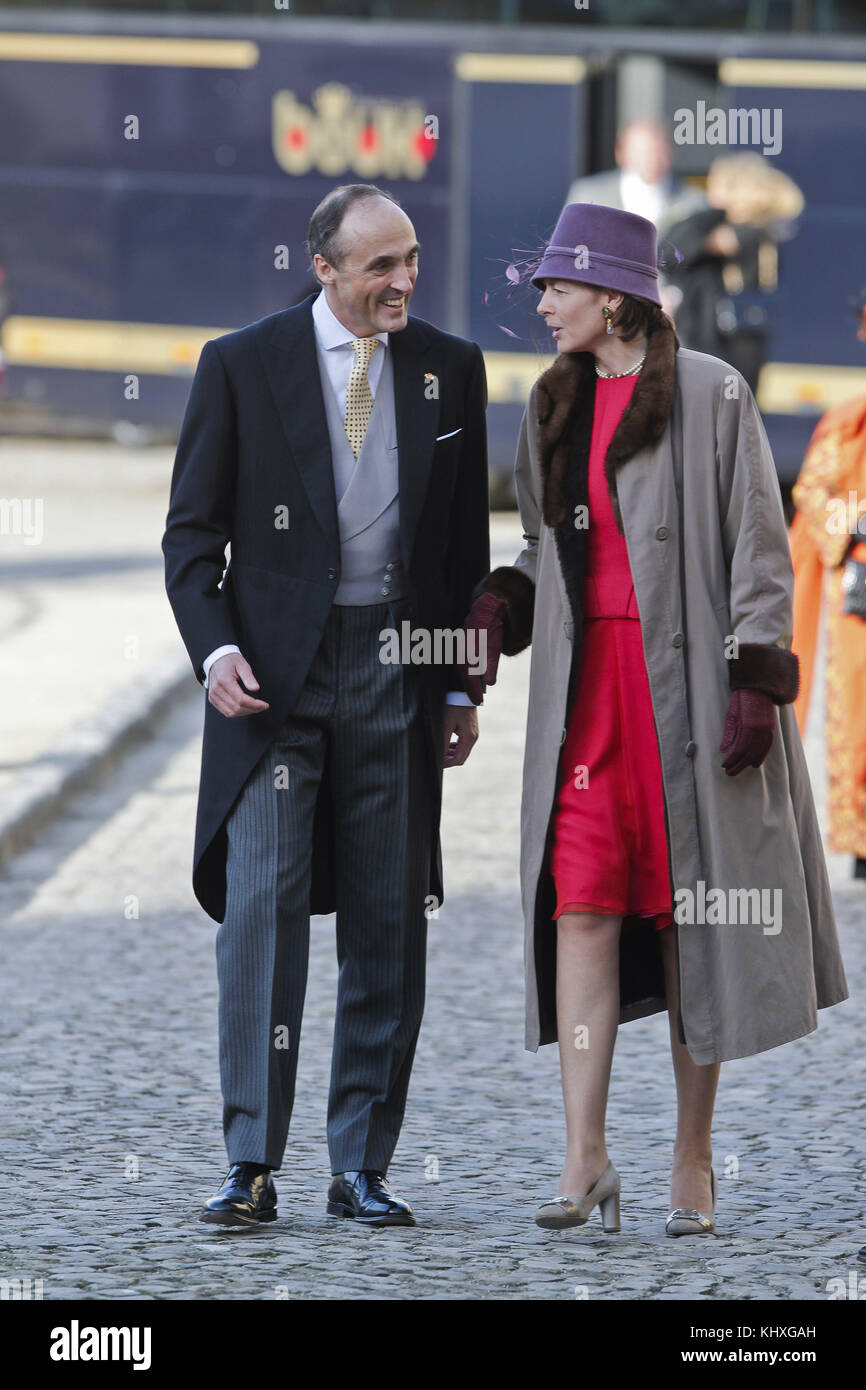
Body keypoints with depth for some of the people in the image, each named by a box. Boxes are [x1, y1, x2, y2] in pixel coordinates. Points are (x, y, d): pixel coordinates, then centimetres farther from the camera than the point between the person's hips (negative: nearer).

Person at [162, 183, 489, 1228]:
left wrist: (462, 683, 9)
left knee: (387, 925, 4)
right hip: (275, 672, -3)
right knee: (262, 906, -10)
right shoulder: (242, 365, 0)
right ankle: (251, 1168, -8)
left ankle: (361, 1170, 10)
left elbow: (467, 543, 13)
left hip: (398, 671, 3)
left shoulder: (449, 369, 7)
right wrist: (215, 650, -12)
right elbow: (192, 532, 2)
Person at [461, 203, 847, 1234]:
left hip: (688, 679, -4)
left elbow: (758, 543, -6)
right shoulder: (555, 409, 14)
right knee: (581, 904, -7)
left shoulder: (709, 395, -4)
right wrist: (495, 609, 3)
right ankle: (585, 1158, -11)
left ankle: (693, 1160, 9)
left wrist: (756, 678, -13)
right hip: (588, 682, 5)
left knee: (690, 913, 1)